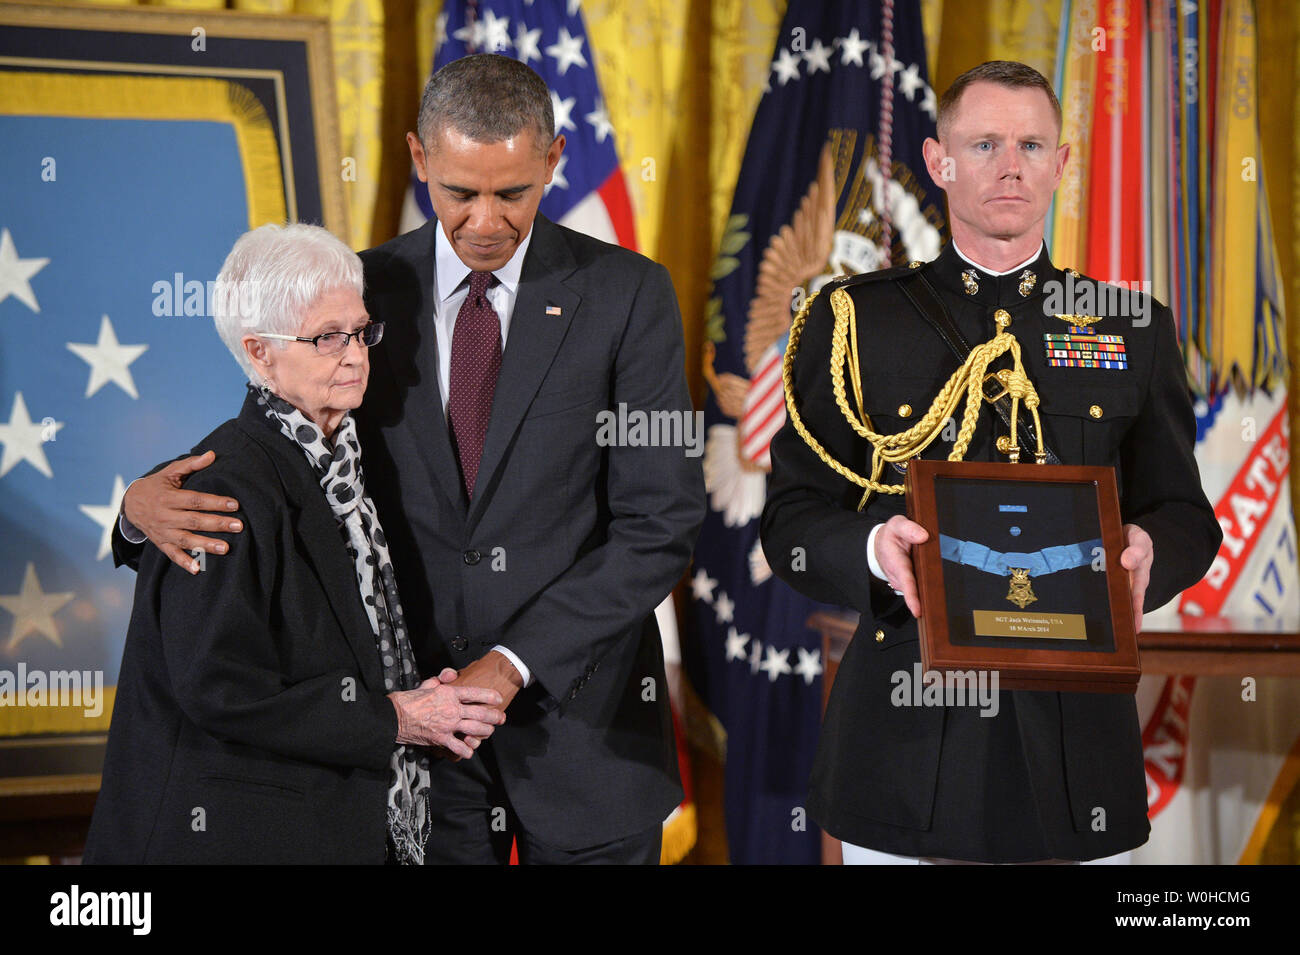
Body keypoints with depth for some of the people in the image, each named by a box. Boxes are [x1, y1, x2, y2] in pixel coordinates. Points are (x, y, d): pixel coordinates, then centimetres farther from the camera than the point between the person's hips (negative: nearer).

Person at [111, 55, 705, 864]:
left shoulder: (628, 294, -5)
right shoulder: (362, 291, 1)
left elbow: (663, 522, -8)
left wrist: (516, 663, -16)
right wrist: (150, 501, -18)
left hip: (584, 712, -1)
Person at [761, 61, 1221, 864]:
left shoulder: (1134, 328, 10)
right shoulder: (855, 319, 5)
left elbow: (1185, 516, 11)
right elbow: (791, 518, 3)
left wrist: (1146, 553, -12)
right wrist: (872, 548, -19)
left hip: (1076, 724, 1)